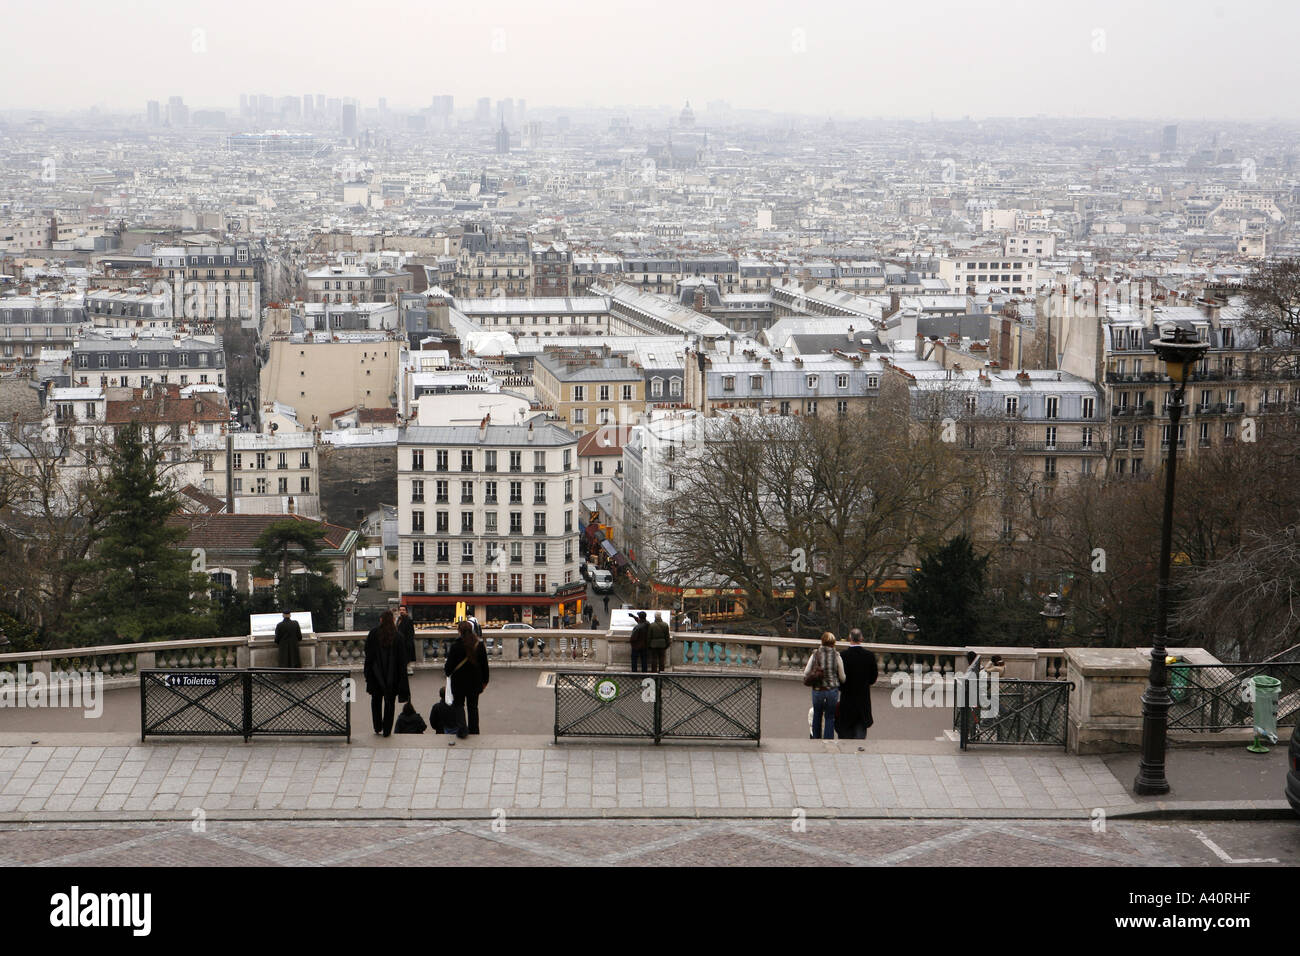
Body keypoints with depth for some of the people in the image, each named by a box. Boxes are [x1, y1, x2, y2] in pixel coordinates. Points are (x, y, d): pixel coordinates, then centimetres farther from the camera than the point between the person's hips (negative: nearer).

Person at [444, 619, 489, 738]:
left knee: (458, 704, 13)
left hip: (459, 682, -3)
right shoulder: (480, 646, -7)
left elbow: (449, 666, -10)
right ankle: (474, 731, 20)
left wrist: (447, 671, 15)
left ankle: (462, 727, -9)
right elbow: (485, 666, 1)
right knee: (473, 706, 16)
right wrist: (485, 681, 13)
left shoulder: (455, 647, -17)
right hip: (475, 682, 3)